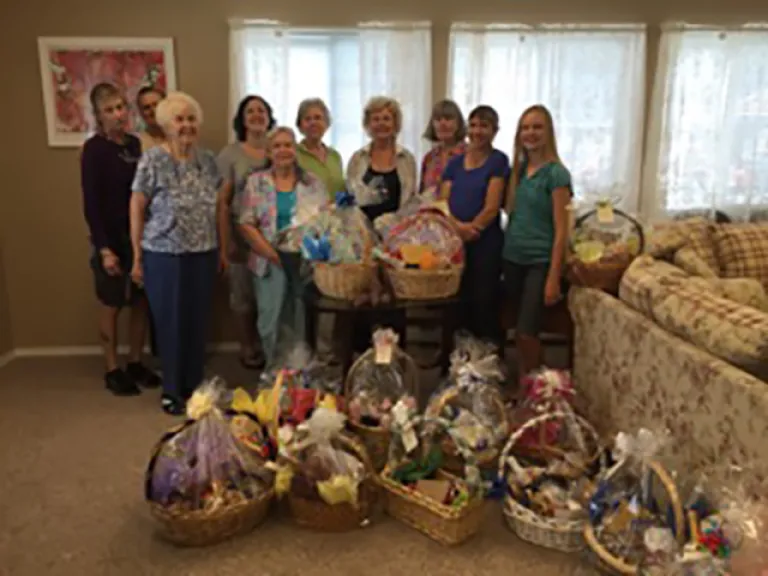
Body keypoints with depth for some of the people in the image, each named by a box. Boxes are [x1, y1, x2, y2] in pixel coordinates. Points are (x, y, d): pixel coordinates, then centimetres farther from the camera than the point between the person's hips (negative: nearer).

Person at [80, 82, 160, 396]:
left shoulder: (135, 144, 6)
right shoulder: (94, 148, -10)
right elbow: (91, 203, -13)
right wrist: (104, 248, -18)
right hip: (113, 239, -5)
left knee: (141, 302, 11)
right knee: (111, 306, 7)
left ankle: (135, 363, 27)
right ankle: (112, 370, 21)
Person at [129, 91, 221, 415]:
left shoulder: (208, 159, 4)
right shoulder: (152, 160, -10)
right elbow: (136, 208, -6)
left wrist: (222, 248, 11)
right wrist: (137, 257, -6)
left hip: (203, 255, 4)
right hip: (164, 255, -4)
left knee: (198, 323, 12)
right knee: (170, 324, 8)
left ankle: (194, 386, 28)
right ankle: (171, 390, 24)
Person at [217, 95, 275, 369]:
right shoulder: (230, 154, 0)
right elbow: (222, 203, -3)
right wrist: (224, 243, -8)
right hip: (242, 233, -2)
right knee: (243, 295, 6)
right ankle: (248, 349, 21)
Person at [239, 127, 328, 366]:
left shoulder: (313, 182, 8)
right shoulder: (256, 182, 4)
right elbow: (246, 224, -2)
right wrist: (273, 254, -11)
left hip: (308, 261, 1)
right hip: (271, 262, 0)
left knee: (305, 321, 5)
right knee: (271, 320, 5)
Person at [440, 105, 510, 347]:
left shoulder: (498, 161, -1)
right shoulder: (455, 163, 13)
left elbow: (492, 207, -9)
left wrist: (469, 231, -12)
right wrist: (457, 226, -13)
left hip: (485, 244, -4)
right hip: (454, 243, 5)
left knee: (484, 306, -2)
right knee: (458, 305, 8)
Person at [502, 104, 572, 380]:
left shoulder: (556, 173, -9)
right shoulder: (518, 169, 9)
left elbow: (561, 230, -12)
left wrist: (554, 277, -16)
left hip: (540, 261, -5)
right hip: (513, 258, 6)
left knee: (526, 331, -6)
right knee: (520, 331, 12)